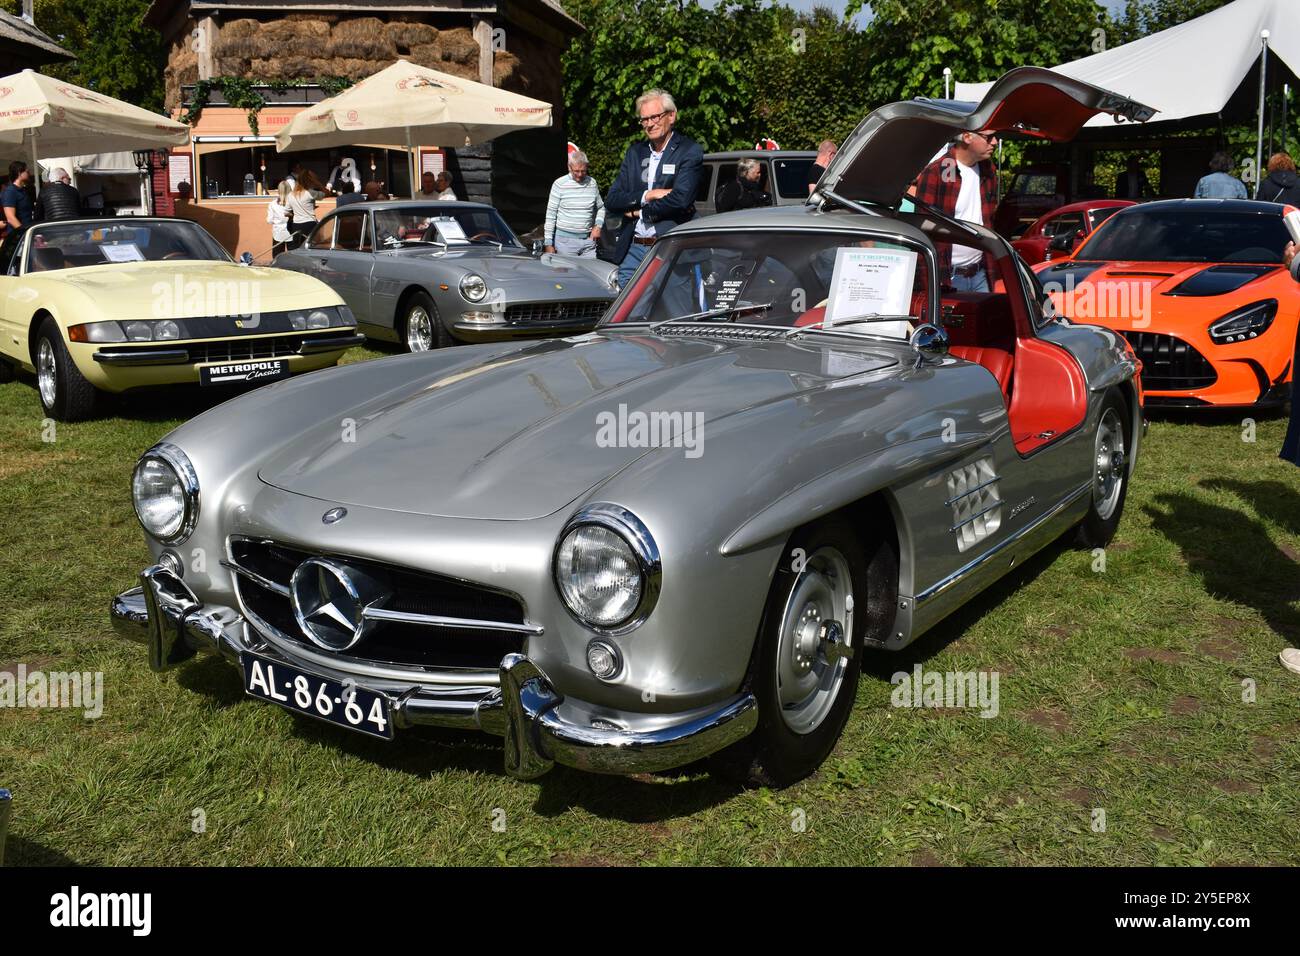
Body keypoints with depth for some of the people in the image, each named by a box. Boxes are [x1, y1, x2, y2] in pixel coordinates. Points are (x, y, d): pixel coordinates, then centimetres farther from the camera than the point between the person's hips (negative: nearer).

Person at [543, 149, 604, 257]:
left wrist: (598, 225, 3)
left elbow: (601, 208, 23)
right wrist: (549, 243, -6)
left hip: (588, 239, 4)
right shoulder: (559, 184, -4)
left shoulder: (592, 183, 8)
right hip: (565, 240, -4)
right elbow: (550, 215, -3)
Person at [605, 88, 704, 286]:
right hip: (631, 250, 5)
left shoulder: (690, 151, -2)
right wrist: (647, 195, -8)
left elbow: (680, 200, -16)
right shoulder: (634, 151, 15)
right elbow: (611, 201, 7)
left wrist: (640, 212, -4)